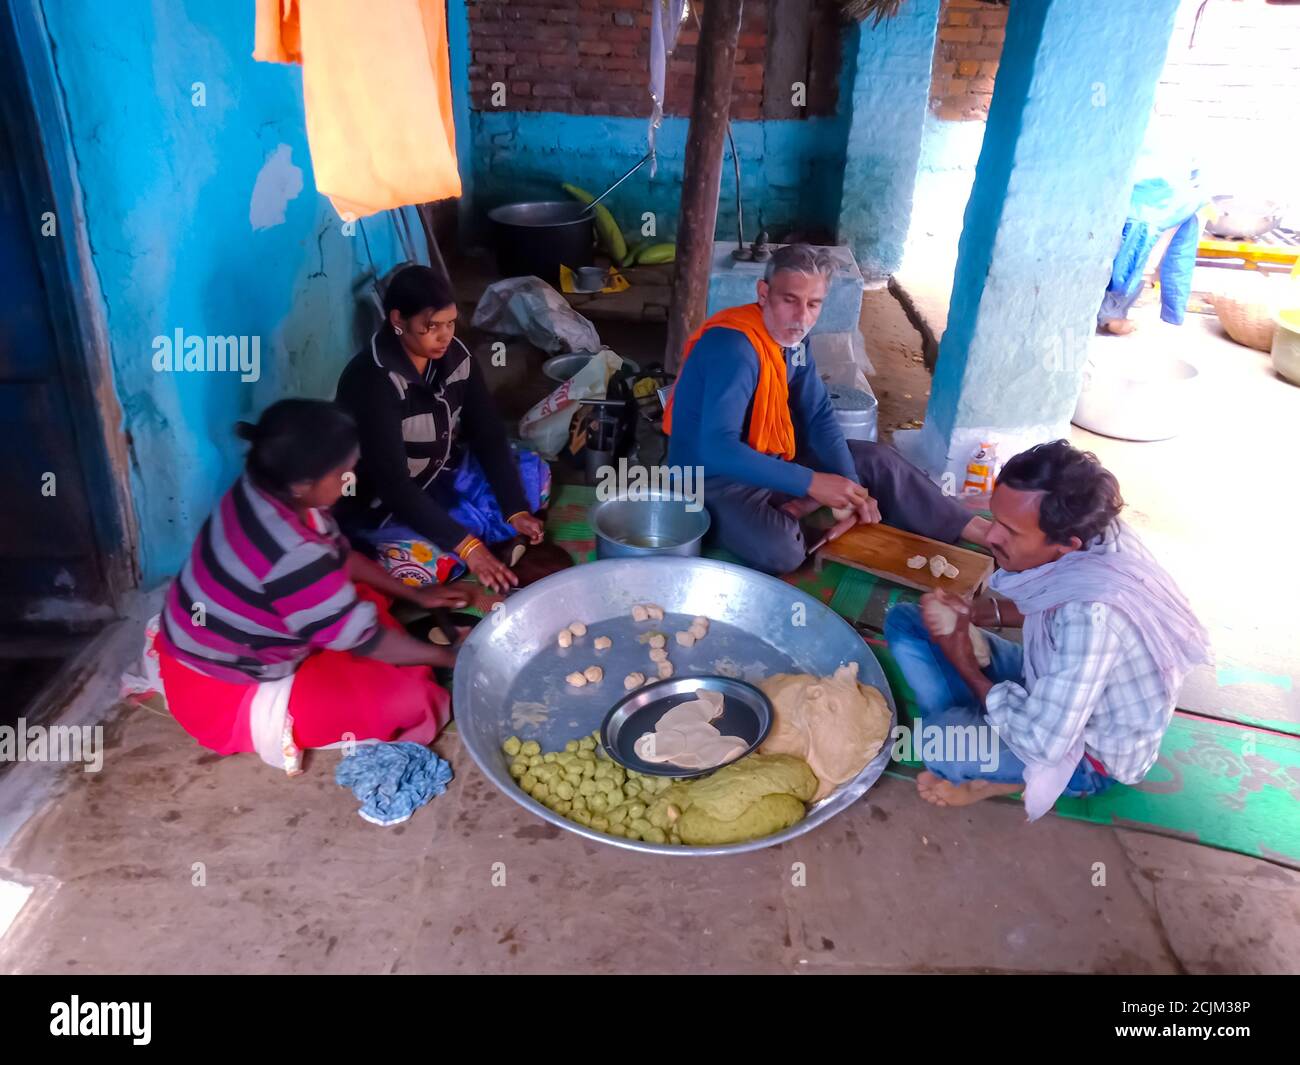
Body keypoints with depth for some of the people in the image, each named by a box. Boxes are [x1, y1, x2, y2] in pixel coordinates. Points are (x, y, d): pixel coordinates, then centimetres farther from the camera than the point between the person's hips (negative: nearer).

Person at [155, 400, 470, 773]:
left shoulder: (263, 492, -11)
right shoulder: (294, 558, -37)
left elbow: (341, 555, 5)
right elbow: (366, 641, -23)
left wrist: (416, 594, 7)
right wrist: (450, 657, -9)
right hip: (221, 697, -8)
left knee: (364, 597, 13)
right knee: (411, 698, -14)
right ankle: (267, 719, 1)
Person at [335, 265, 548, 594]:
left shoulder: (455, 355, -9)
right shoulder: (371, 380, -29)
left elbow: (488, 434, -6)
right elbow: (393, 483, -32)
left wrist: (516, 511, -18)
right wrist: (467, 546, -37)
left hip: (439, 475, 7)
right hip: (378, 502, -7)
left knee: (534, 472, -2)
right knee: (425, 563, -34)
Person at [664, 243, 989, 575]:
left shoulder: (791, 336, -1)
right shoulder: (733, 348, -29)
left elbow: (820, 418, 2)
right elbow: (717, 449, -38)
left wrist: (851, 489, -12)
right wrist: (811, 483, -37)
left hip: (770, 458, 9)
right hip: (713, 477, -8)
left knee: (878, 460, 7)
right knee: (781, 550, -35)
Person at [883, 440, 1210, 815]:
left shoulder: (1093, 616, -39)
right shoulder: (1088, 536, -16)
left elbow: (1041, 744, -32)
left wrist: (967, 667, -18)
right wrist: (978, 611, -10)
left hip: (1090, 752, -7)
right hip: (1049, 684, 8)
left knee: (938, 740, -34)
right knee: (904, 620, 0)